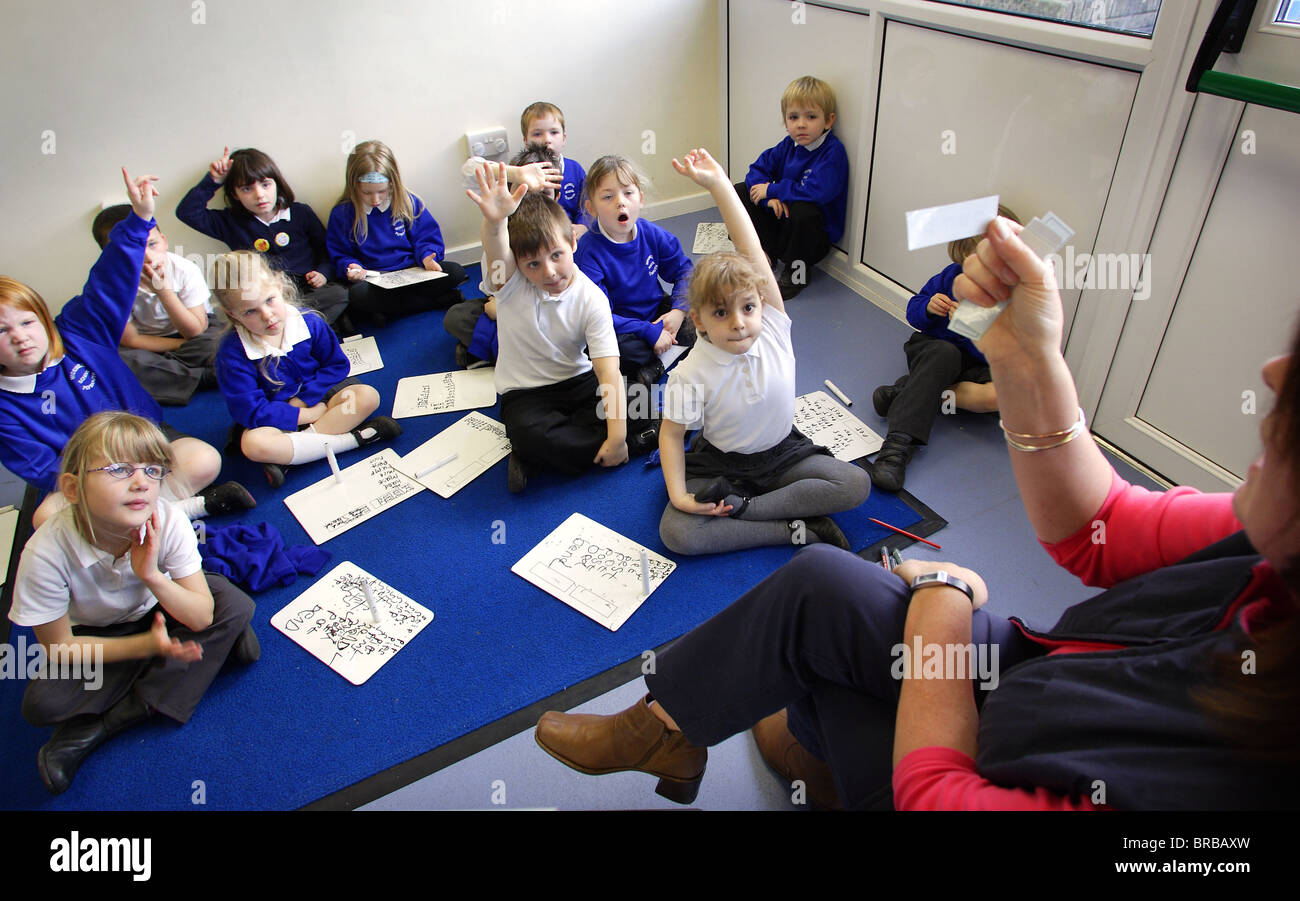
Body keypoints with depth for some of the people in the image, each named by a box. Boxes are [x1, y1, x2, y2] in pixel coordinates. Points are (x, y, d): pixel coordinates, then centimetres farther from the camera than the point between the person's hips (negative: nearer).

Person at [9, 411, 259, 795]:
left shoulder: (169, 522, -27)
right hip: (97, 635, -2)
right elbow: (60, 647, -18)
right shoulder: (46, 554, -30)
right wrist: (147, 645, -28)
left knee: (234, 604, -25)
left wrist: (152, 576, -39)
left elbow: (202, 616, -24)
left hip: (160, 613, 2)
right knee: (41, 704, -24)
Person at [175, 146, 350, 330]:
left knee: (341, 293, -33)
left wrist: (323, 273, -2)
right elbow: (186, 212, 7)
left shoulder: (301, 213, 12)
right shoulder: (232, 222, 12)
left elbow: (326, 249, 18)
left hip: (309, 290, 0)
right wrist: (213, 181, 3)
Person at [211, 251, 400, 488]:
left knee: (368, 396, -22)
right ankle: (355, 438, -31)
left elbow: (337, 365, -1)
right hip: (274, 417, -3)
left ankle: (286, 456, -28)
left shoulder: (309, 322, -11)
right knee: (253, 444, -36)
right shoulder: (233, 352, -19)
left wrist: (304, 399, -14)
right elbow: (250, 411, -20)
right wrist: (305, 415, -22)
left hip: (314, 396, 3)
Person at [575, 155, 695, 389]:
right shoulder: (589, 251, -21)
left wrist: (678, 310, -11)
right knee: (622, 349, -36)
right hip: (619, 328, -5)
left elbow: (683, 271, 8)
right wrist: (650, 332, -28)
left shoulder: (652, 234, -5)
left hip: (657, 313, 5)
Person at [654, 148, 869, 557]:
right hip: (720, 464, -2)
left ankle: (741, 507, -17)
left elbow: (751, 249, -20)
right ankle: (795, 530, -21)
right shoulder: (691, 374, -20)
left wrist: (719, 183, -24)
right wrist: (679, 495, -23)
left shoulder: (772, 327, -15)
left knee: (856, 485, -17)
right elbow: (671, 433, -11)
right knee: (675, 531, -25)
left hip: (783, 453, 3)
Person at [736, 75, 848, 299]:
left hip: (817, 235, -7)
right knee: (739, 193, 1)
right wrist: (770, 198, -20)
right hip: (782, 220, 7)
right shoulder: (788, 146, 1)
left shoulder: (833, 151, -20)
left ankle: (797, 272, -14)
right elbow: (757, 169, 2)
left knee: (802, 210, -41)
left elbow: (817, 192, -34)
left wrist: (772, 190, -23)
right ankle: (768, 253, 4)